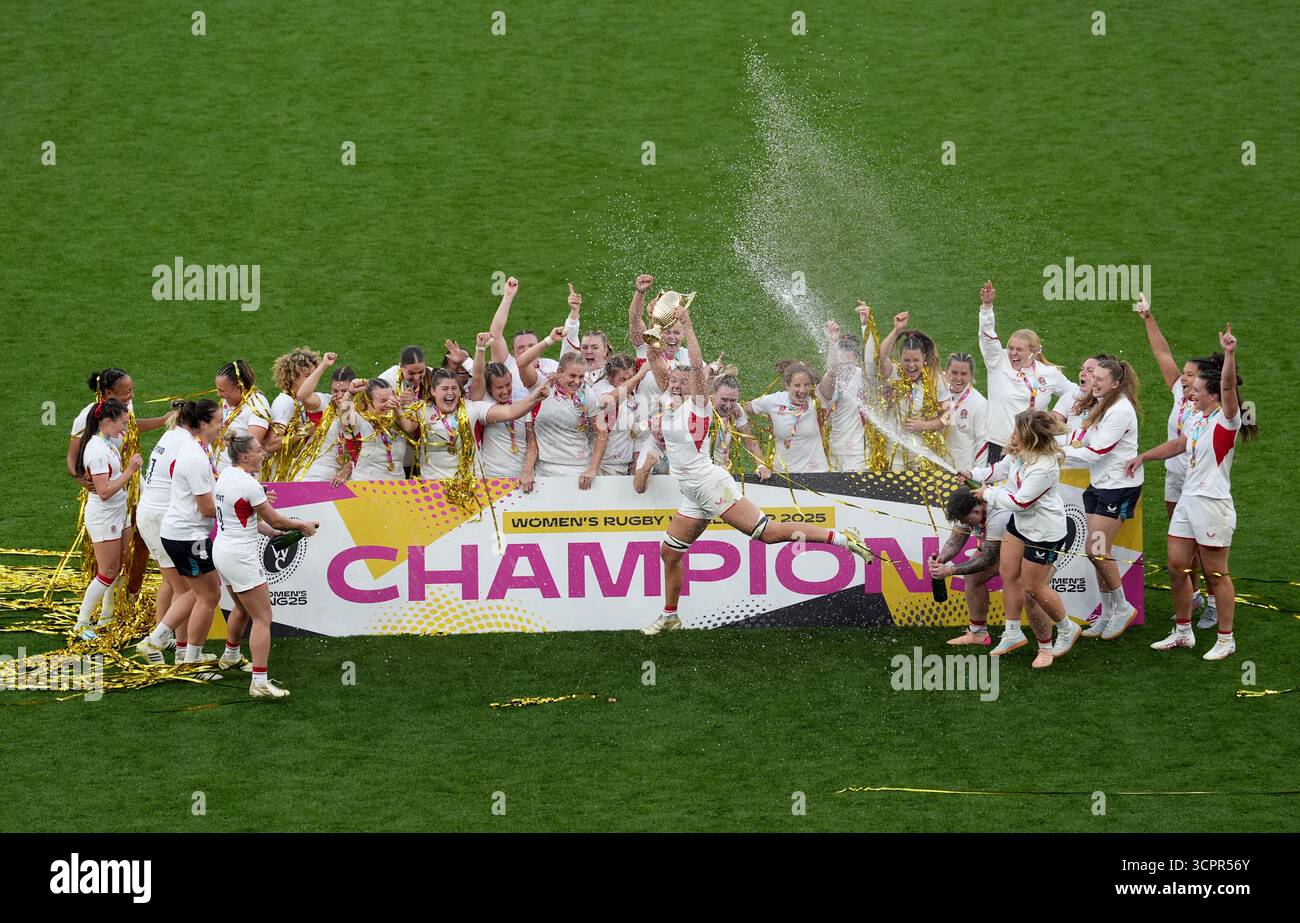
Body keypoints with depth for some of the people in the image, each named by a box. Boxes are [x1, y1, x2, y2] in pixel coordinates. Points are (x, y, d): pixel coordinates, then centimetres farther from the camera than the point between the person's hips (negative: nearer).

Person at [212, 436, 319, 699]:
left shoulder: (226, 475, 6)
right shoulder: (249, 485, -21)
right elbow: (275, 519, -11)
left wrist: (270, 531, 15)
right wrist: (303, 525, 5)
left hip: (221, 551, 10)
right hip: (240, 556, -10)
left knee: (244, 609, 30)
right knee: (262, 619, -7)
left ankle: (231, 655, 52)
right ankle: (259, 683, -14)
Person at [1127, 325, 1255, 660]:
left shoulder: (1227, 419, -13)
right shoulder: (1197, 419, 12)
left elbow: (1228, 386, -31)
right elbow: (1178, 444, 29)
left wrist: (1230, 354, -46)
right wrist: (1143, 457, 32)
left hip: (1213, 504, -9)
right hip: (1187, 500, 9)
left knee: (1215, 573, -2)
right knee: (1176, 566, 11)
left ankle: (1226, 639, 8)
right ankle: (1183, 632, 24)